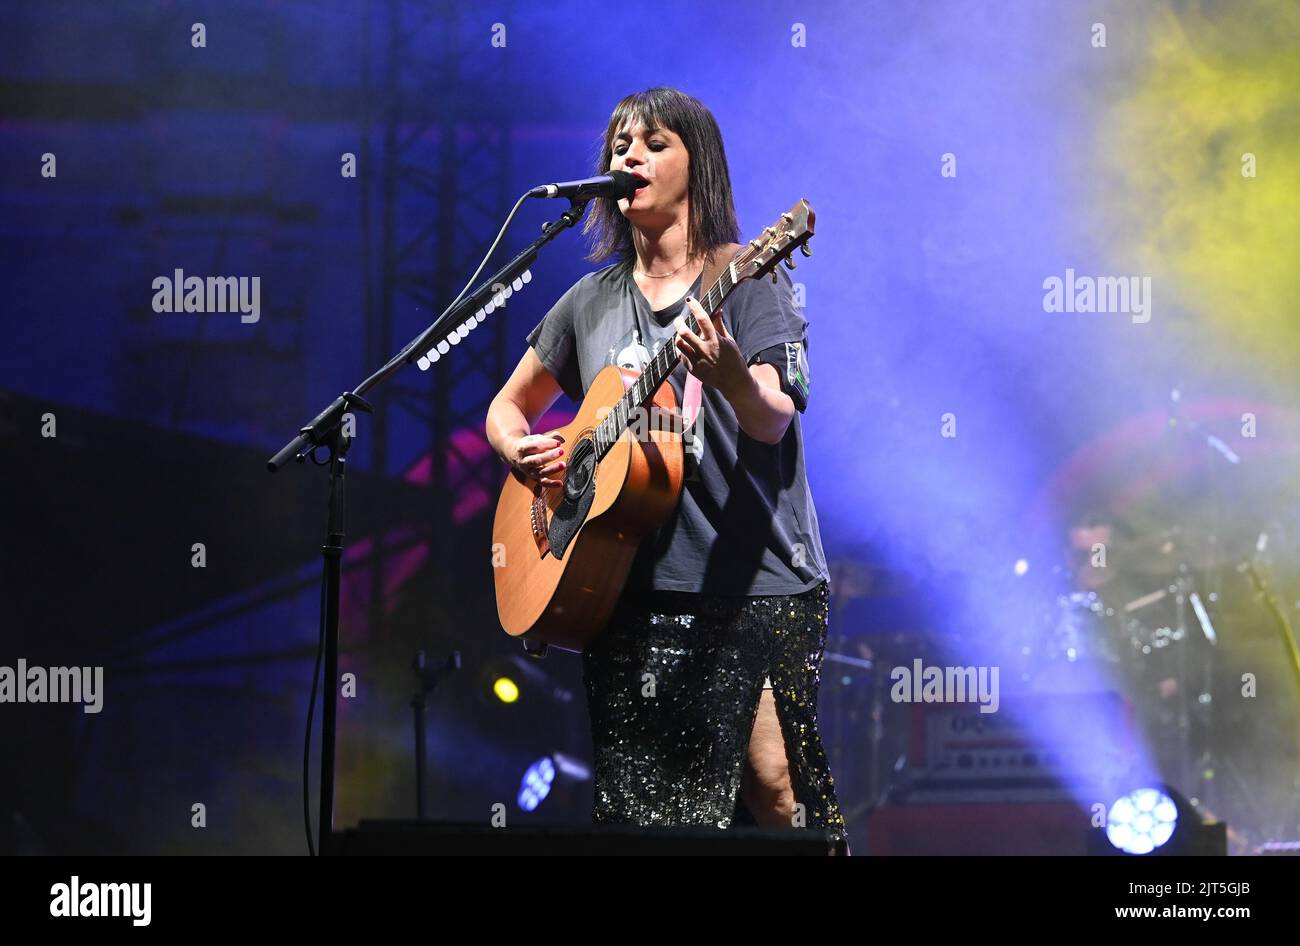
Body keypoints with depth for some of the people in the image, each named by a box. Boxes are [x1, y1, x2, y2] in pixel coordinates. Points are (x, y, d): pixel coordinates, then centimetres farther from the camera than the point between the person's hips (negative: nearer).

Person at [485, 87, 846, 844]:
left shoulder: (748, 282, -1)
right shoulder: (591, 303, 14)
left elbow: (774, 422, -15)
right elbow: (508, 408, 25)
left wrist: (730, 376, -37)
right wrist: (524, 452, 1)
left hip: (755, 579, -5)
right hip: (635, 589, 5)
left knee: (773, 785, -15)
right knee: (641, 809, 2)